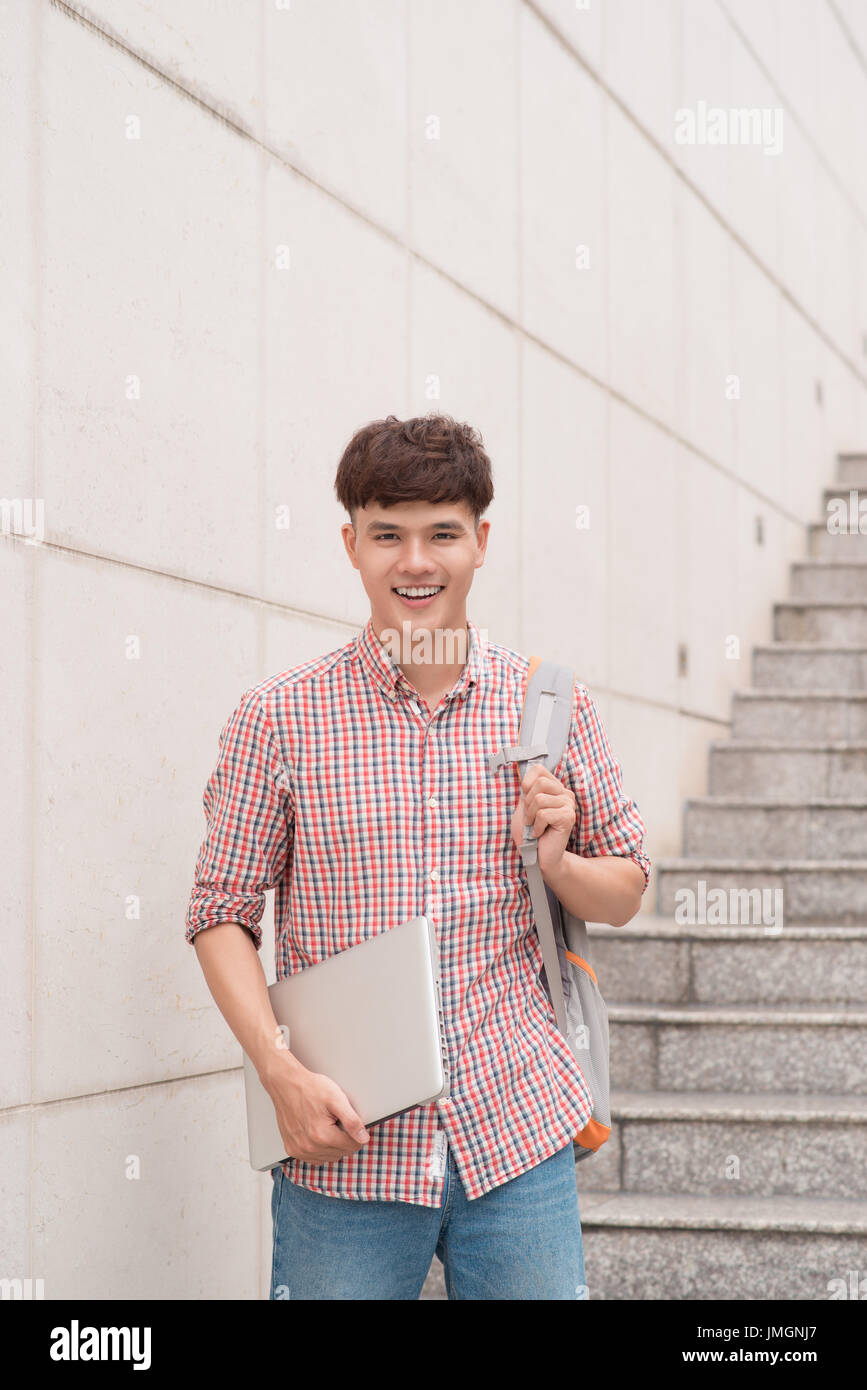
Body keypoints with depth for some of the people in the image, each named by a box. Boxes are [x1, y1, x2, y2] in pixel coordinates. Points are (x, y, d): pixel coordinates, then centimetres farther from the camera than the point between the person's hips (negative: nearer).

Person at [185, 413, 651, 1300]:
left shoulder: (553, 707, 5)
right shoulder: (280, 717, -1)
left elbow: (625, 892, 15)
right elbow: (222, 913, 2)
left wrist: (555, 863, -7)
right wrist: (281, 1071, -11)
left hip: (517, 1134, 2)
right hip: (344, 1152, -1)